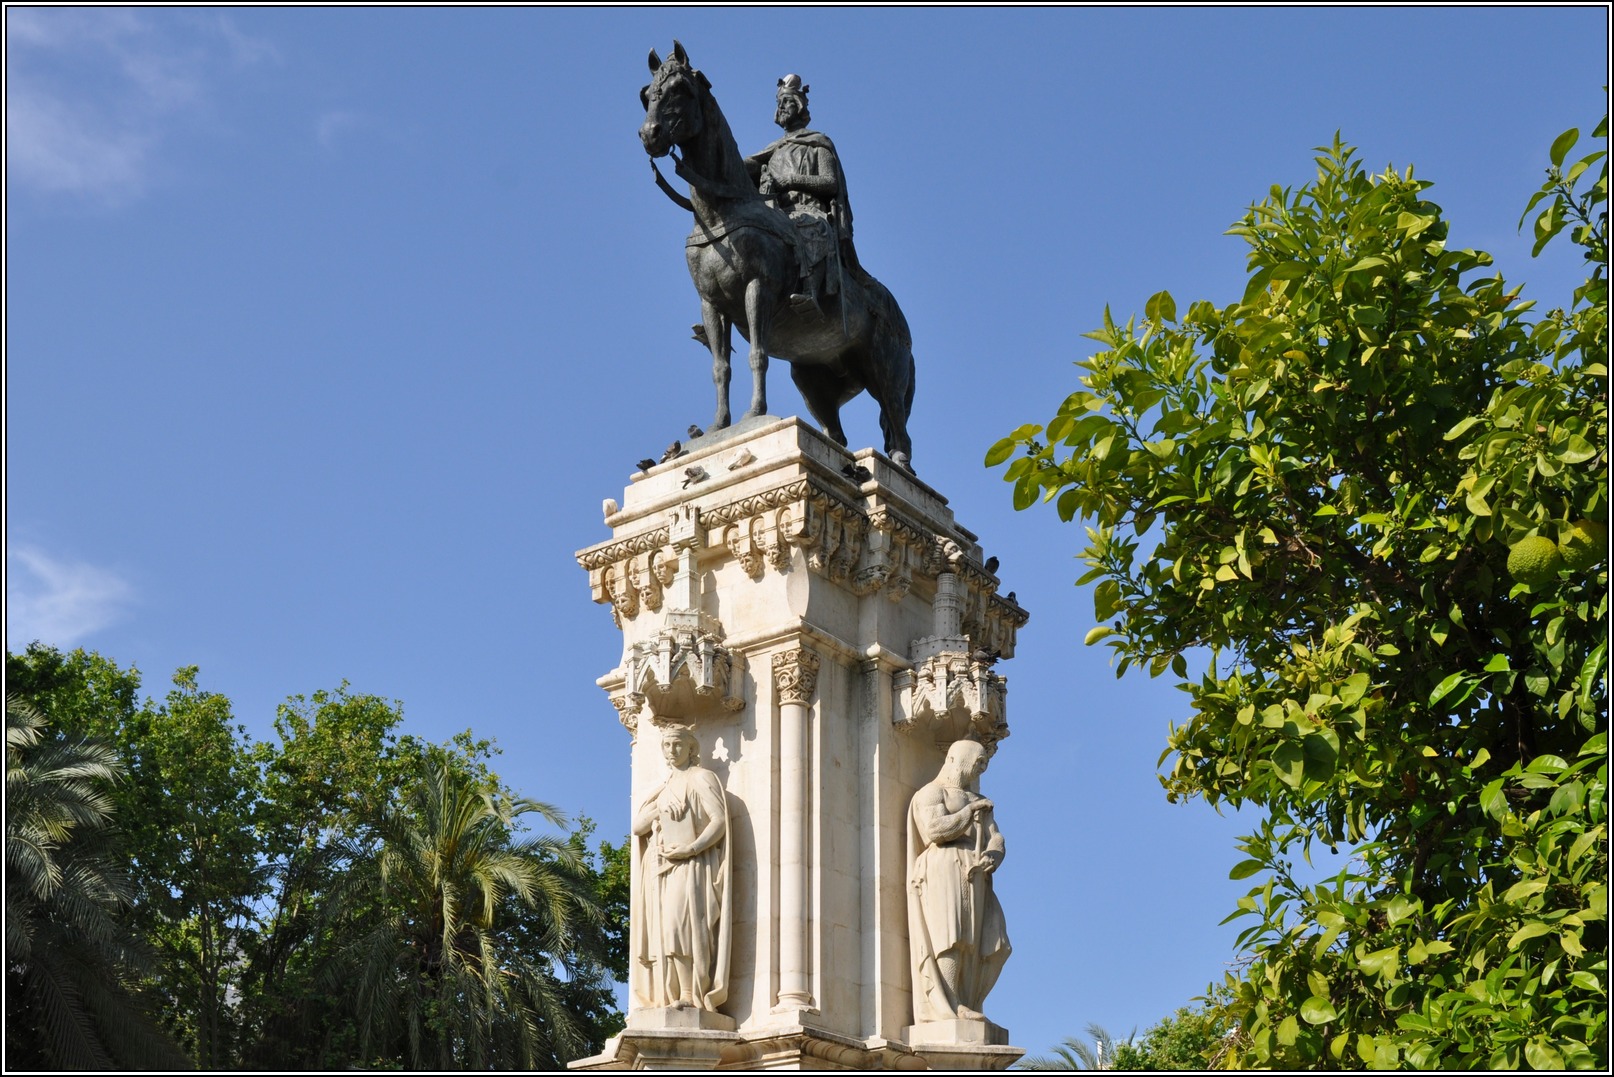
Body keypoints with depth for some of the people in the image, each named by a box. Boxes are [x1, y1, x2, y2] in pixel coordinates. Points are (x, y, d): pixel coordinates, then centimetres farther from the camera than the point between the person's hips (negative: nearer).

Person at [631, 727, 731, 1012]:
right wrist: (658, 810, -4)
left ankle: (689, 996, -25)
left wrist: (691, 849, -19)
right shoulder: (663, 789, 25)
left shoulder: (701, 778, 6)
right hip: (661, 871, 7)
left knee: (679, 925, -21)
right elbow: (636, 827, 16)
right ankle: (669, 999, -10)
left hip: (690, 867, -7)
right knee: (662, 931, -5)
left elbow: (720, 820, -7)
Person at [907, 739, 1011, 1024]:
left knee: (984, 945, -5)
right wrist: (971, 811, -3)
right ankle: (946, 1006, -23)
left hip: (976, 876, 7)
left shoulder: (980, 802, 27)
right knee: (950, 938, -18)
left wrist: (989, 859, -9)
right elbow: (935, 829, -12)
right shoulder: (932, 793, 6)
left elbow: (996, 840, 14)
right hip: (943, 871, -7)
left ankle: (964, 1006, -7)